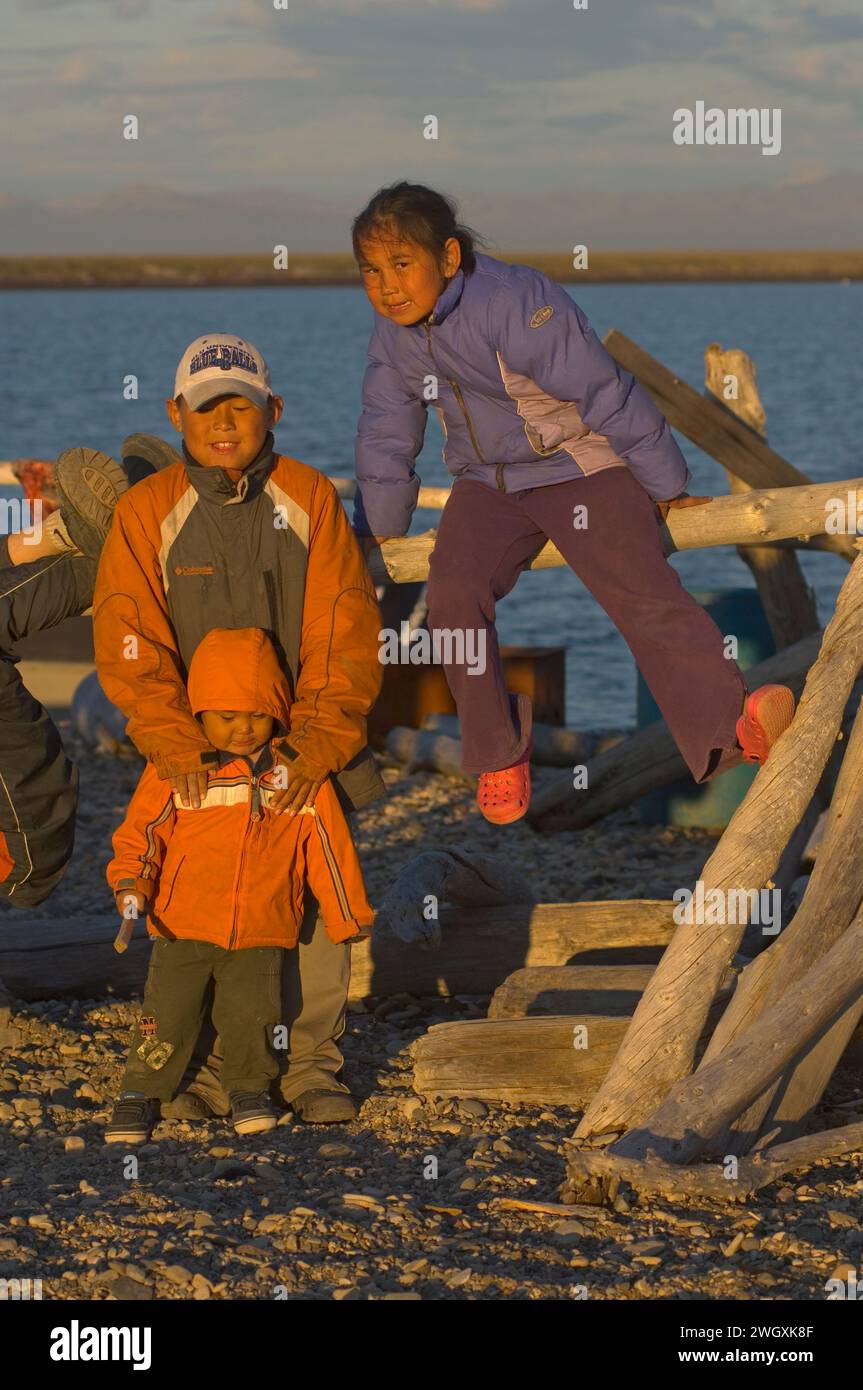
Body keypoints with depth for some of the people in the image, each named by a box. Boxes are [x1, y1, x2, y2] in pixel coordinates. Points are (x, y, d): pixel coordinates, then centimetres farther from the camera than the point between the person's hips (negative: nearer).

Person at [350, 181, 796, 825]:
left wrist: (667, 489, -11)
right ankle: (499, 754, -7)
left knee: (640, 587, -24)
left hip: (579, 464, -5)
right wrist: (377, 531, 21)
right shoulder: (394, 335, -3)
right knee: (453, 590, -19)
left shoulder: (516, 305, -24)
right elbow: (387, 436, 14)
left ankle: (732, 722, -33)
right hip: (487, 484, 5)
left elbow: (607, 395, -19)